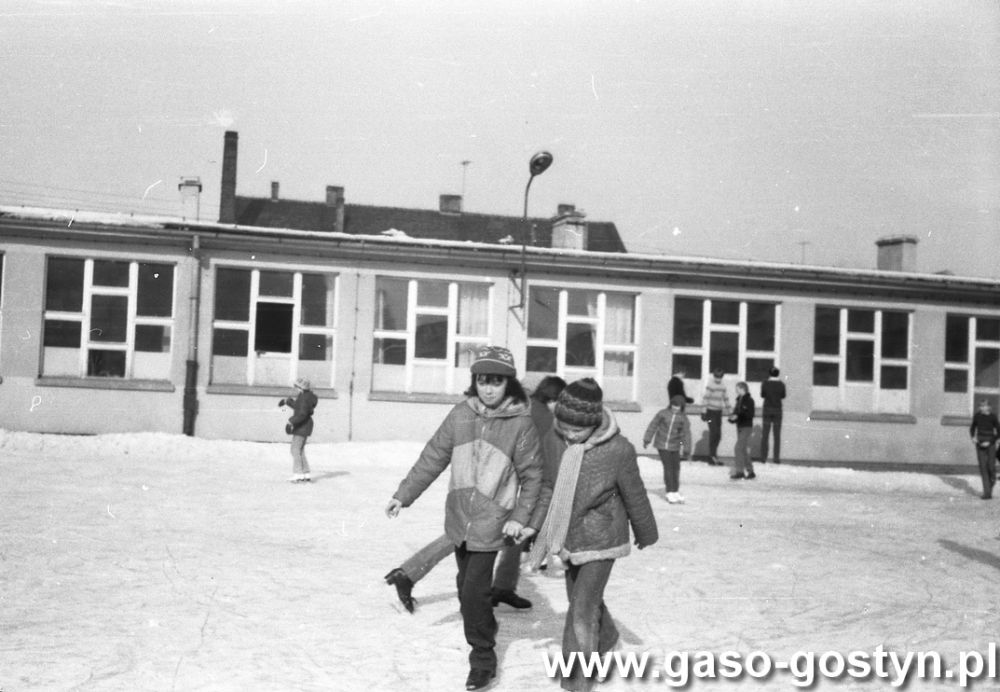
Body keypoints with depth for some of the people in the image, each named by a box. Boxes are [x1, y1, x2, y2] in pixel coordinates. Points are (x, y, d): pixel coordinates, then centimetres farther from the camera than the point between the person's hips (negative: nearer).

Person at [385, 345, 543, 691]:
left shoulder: (521, 423, -11)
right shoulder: (461, 415, -2)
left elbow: (532, 476, -5)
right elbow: (433, 458, 3)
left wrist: (520, 517, -13)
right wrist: (403, 495, 2)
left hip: (491, 522, -4)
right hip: (459, 517, 4)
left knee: (474, 592, -9)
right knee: (466, 587, 16)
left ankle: (483, 659, 8)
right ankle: (484, 630, 40)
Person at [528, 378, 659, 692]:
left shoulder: (618, 450, -25)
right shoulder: (552, 441, -14)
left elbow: (634, 496, -9)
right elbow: (547, 488, 0)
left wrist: (646, 533, 6)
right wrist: (530, 524, -7)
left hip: (601, 539, -5)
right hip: (569, 536, 5)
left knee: (582, 609, -10)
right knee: (579, 596, 25)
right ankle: (605, 636, 55)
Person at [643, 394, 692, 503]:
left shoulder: (683, 418, -2)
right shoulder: (663, 413, -7)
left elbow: (686, 434, 0)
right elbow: (653, 426, 0)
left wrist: (686, 449, -2)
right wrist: (647, 439, 2)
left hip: (675, 446, 3)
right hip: (662, 444, -3)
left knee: (676, 468, 8)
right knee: (668, 467, -8)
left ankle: (675, 492, 22)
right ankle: (670, 493, -3)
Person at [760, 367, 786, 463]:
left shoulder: (765, 383, -7)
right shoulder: (781, 384, -5)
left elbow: (762, 396, 4)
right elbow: (783, 396, 9)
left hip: (767, 409, 0)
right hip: (777, 410, 0)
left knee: (765, 434, 6)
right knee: (777, 435, 5)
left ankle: (763, 457, 2)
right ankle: (776, 458, 1)